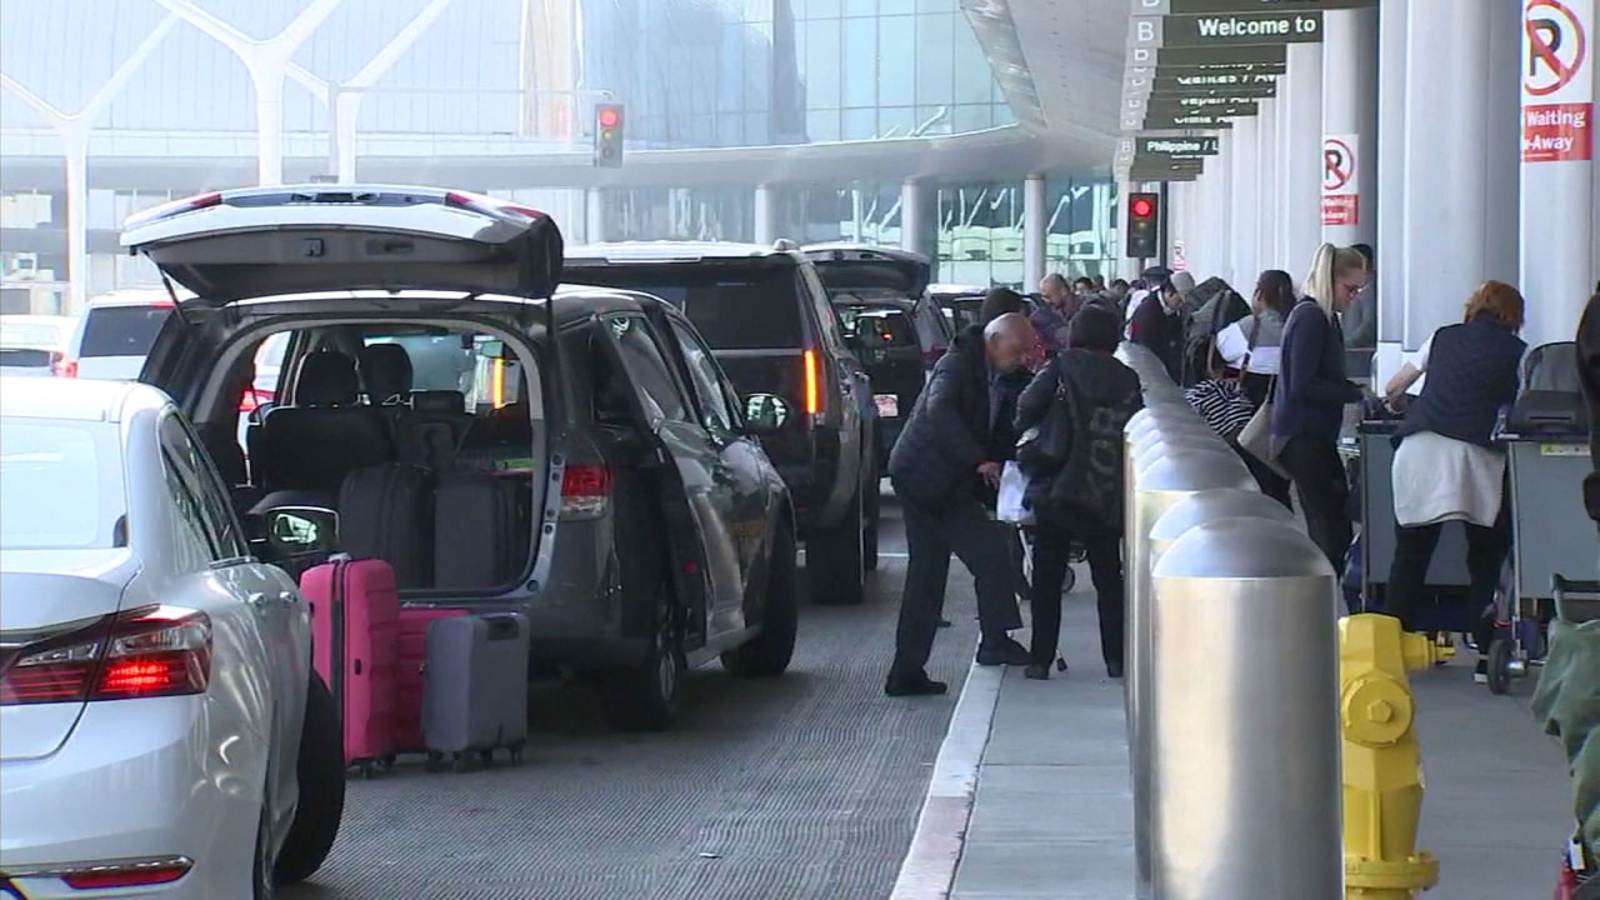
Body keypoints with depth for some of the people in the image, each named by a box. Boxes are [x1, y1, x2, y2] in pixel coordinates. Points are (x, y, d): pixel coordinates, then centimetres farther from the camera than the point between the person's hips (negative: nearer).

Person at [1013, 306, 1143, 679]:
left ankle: (1041, 659, 4)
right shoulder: (1127, 381, 3)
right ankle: (1116, 659, 12)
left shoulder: (1061, 369, -4)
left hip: (1056, 492, -2)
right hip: (1107, 497, 2)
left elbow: (1026, 410, -12)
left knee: (1047, 578, 6)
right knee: (1108, 578, 13)